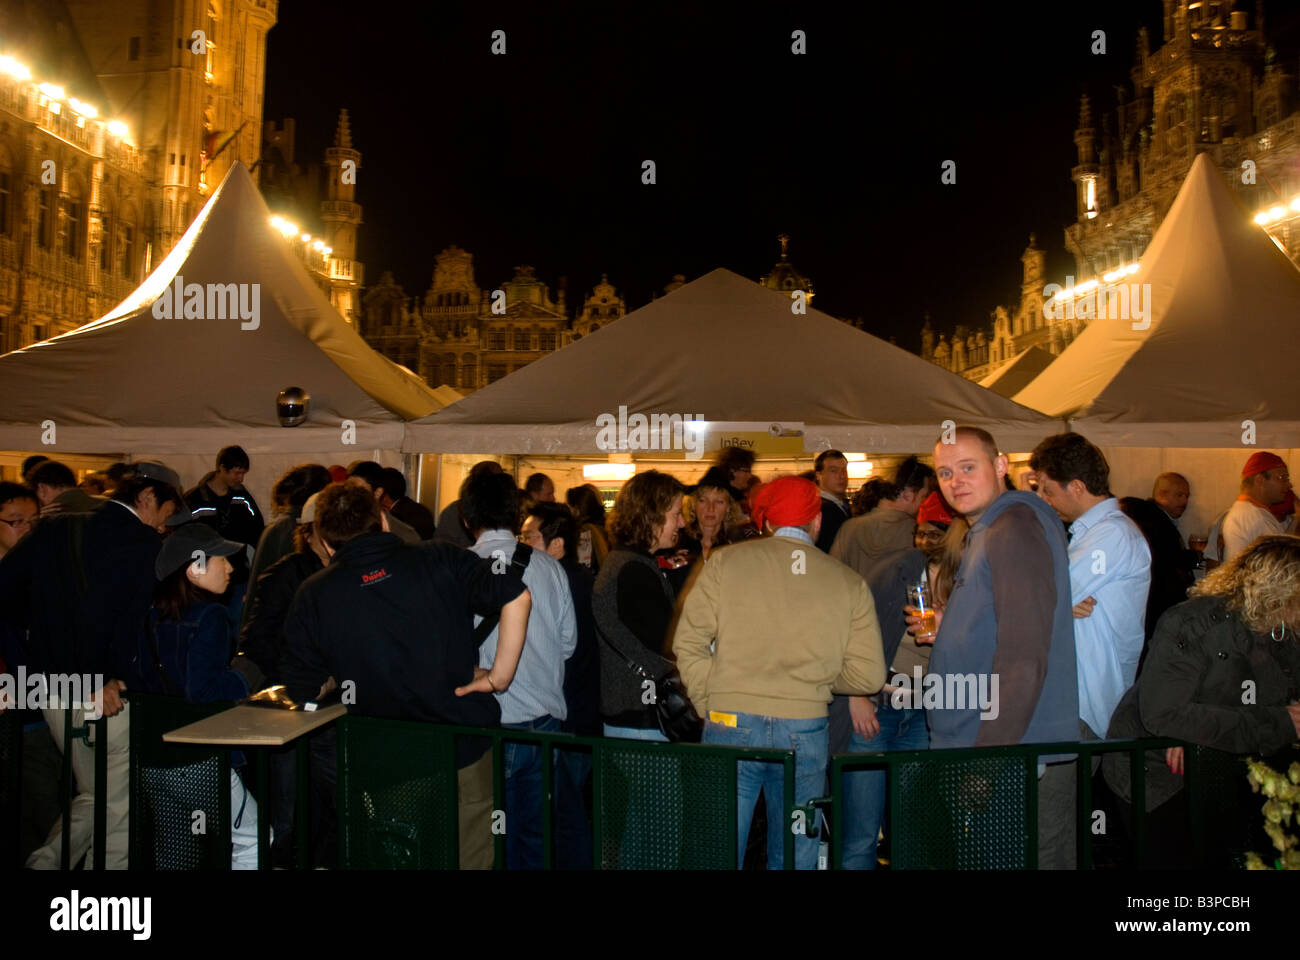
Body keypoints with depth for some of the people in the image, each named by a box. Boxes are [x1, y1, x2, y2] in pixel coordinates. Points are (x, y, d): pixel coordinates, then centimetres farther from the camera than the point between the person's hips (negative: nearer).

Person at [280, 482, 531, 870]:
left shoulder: (312, 596, -5)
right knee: (471, 860, 16)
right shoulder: (440, 561, -7)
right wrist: (500, 674, -10)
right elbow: (517, 596, -16)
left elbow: (305, 691, 1)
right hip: (468, 749, 0)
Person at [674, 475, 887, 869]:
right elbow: (868, 675, 3)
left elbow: (688, 641, -1)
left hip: (731, 724, -1)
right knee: (796, 855, 13)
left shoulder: (725, 562, 2)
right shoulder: (849, 582, 3)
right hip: (806, 730, 1)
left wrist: (710, 700, 9)